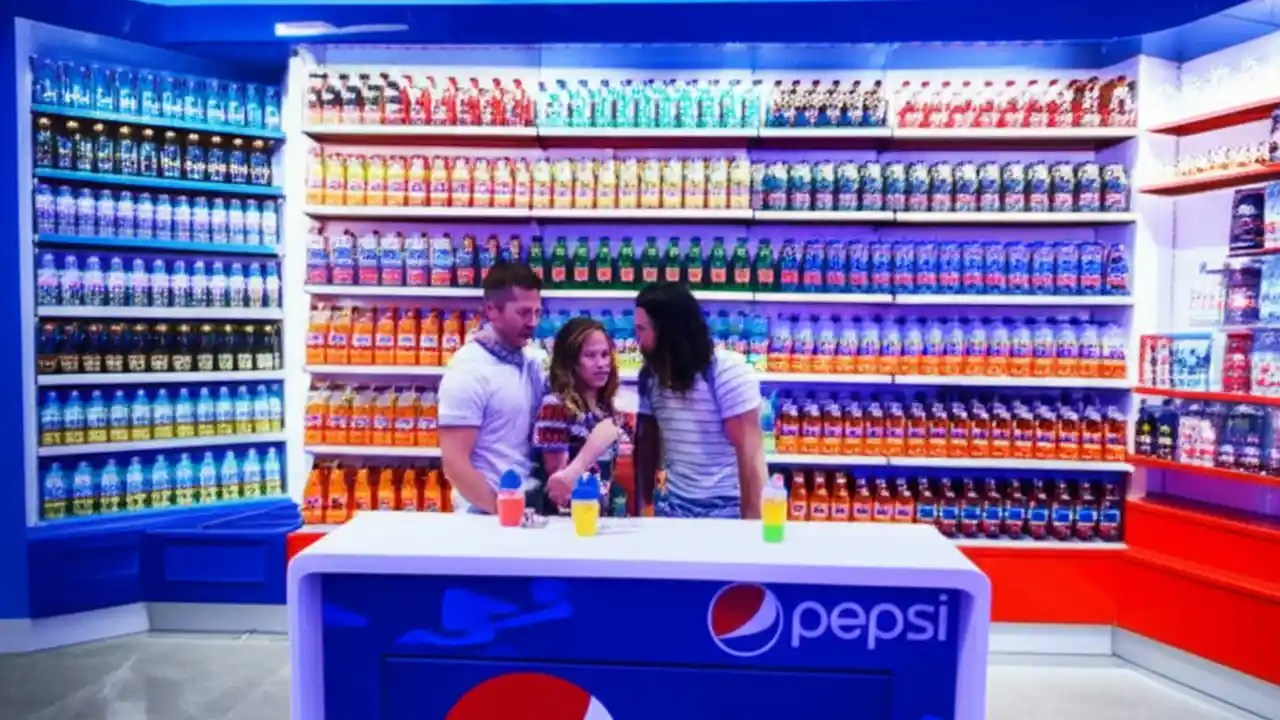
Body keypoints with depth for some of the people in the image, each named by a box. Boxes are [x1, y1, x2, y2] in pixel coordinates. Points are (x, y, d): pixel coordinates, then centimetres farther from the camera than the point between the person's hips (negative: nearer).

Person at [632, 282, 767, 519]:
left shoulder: (728, 371, -16)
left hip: (727, 509, -5)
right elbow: (647, 444, 8)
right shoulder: (651, 376, 3)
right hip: (673, 507, 5)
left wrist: (751, 518, -19)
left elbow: (750, 454, -18)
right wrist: (643, 503, 4)